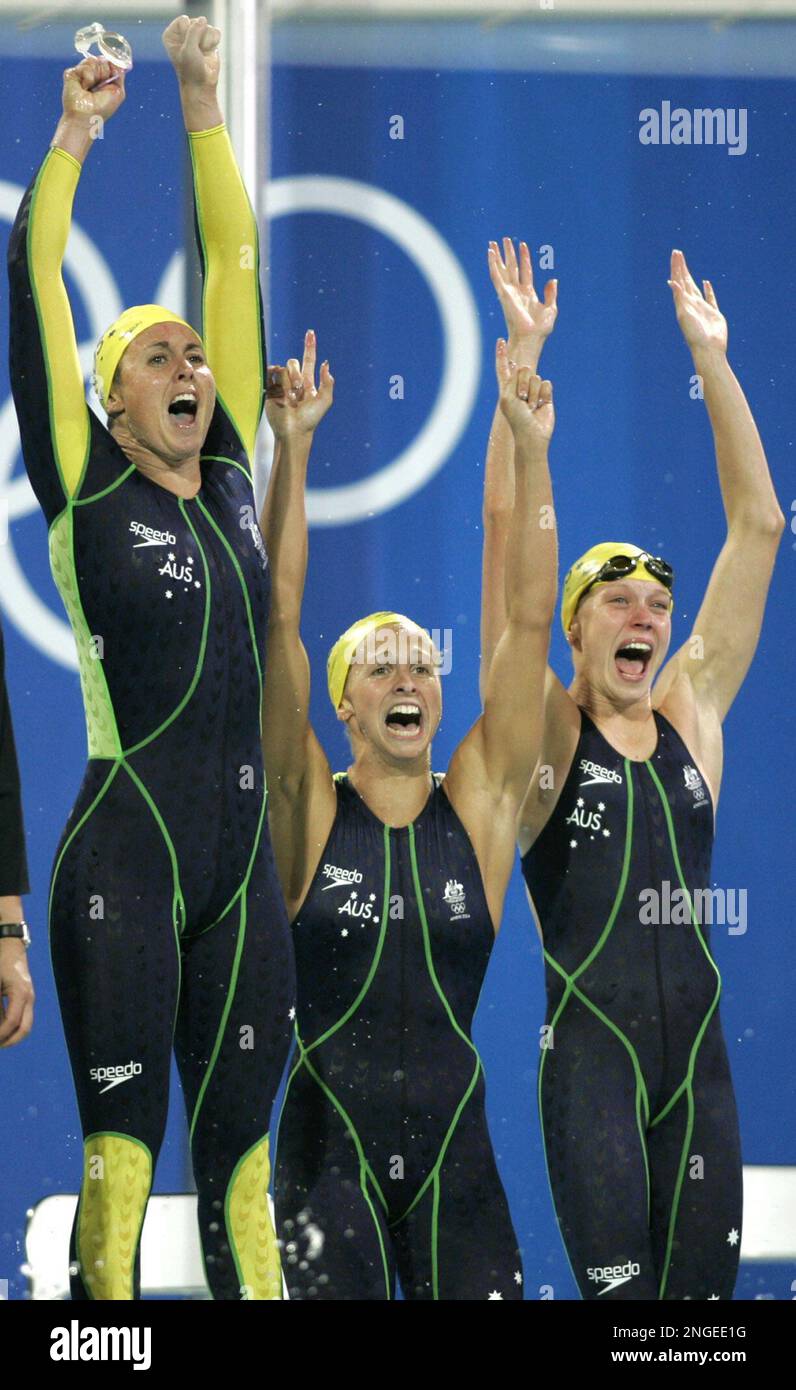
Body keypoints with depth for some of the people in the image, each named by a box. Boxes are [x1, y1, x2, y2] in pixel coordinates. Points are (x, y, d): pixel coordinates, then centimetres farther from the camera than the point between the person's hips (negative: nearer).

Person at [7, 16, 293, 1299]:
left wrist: (205, 104, 14)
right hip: (126, 853, -5)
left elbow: (236, 261, 15)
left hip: (240, 862, 5)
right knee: (121, 1149, -6)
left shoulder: (228, 482, 14)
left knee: (241, 1157, 6)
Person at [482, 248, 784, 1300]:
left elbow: (758, 525, 8)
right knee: (620, 1288, -7)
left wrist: (712, 361, 5)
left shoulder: (692, 712, 9)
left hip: (696, 1055, 4)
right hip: (590, 1051, -4)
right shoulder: (547, 729, 0)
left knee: (703, 1287, 4)